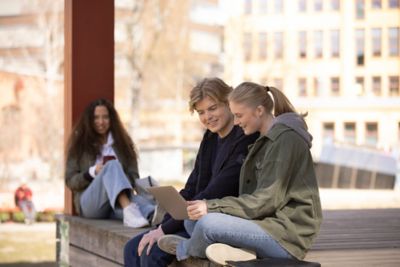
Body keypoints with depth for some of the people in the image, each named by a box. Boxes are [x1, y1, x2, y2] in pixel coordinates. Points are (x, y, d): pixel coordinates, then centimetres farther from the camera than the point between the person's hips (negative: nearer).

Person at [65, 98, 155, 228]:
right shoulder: (80, 145, 13)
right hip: (89, 203, -2)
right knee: (112, 166, -33)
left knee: (137, 199, -37)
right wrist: (92, 172, -11)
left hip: (119, 204, 2)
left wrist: (117, 178, -10)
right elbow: (70, 181, 7)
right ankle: (129, 209, -61)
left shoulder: (122, 142, 18)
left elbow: (134, 178, 12)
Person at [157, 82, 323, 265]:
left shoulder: (286, 138, -14)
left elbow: (267, 200, -18)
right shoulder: (267, 138, 17)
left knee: (208, 223, -24)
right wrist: (210, 207, 1)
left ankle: (185, 250, 9)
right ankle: (239, 250, -15)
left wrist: (212, 207, -20)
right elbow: (258, 197, 14)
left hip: (287, 232, -10)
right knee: (192, 220, 4)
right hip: (267, 223, 10)